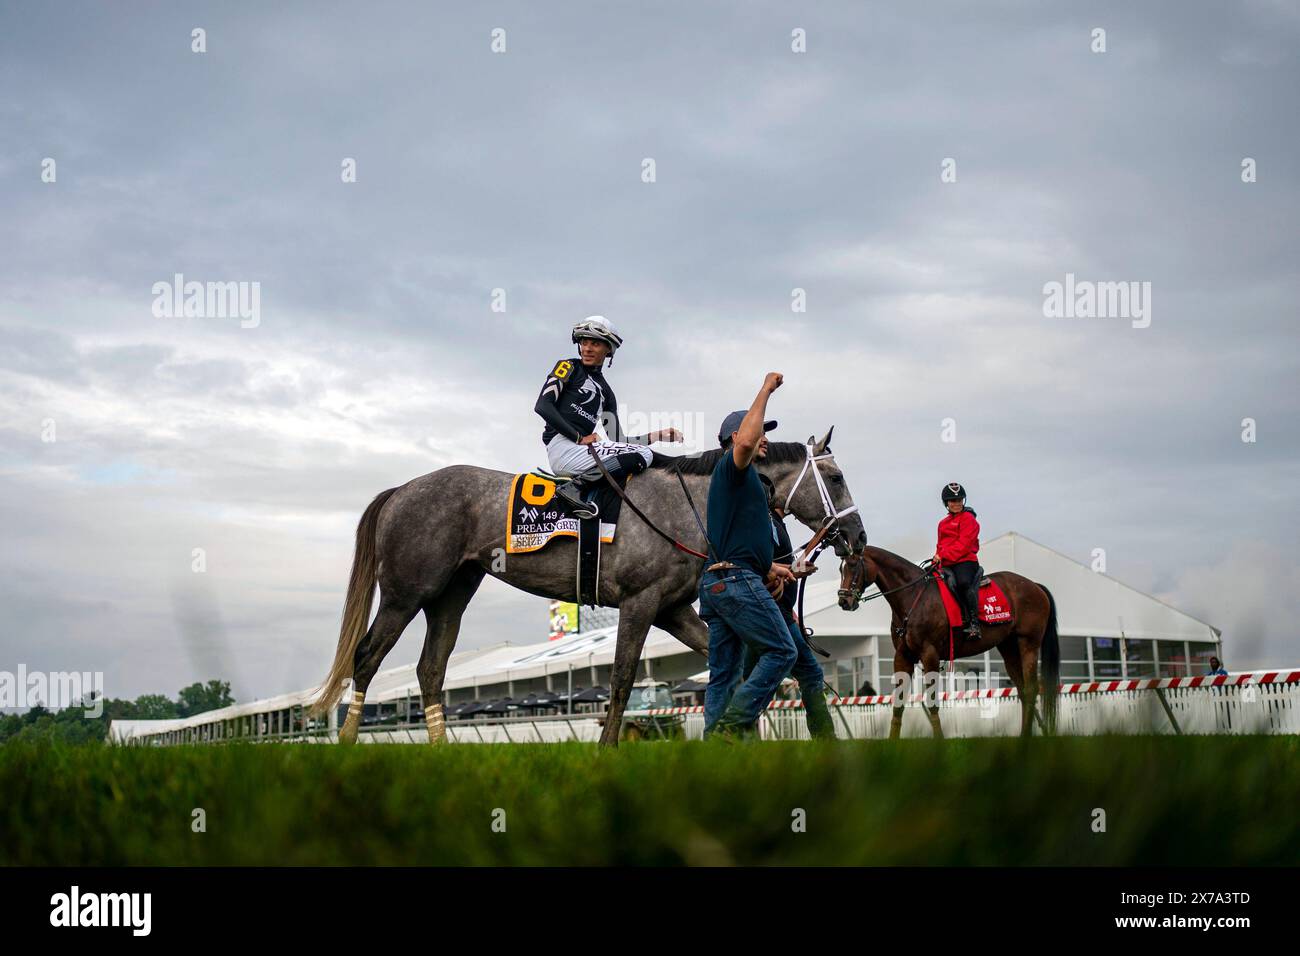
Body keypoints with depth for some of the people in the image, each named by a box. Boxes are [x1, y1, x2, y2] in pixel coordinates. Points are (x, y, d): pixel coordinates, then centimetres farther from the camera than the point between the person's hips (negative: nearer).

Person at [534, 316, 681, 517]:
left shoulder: (606, 393, 26)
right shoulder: (569, 367, 8)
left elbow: (617, 440, 21)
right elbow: (542, 406, -7)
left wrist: (658, 436, 11)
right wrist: (580, 438, -13)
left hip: (582, 450, 7)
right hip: (563, 446, -7)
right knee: (642, 455, -18)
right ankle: (575, 489, -27)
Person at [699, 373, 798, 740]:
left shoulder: (734, 478, 27)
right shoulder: (732, 465, -3)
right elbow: (746, 442, -28)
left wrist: (768, 566, 26)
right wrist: (765, 390, -19)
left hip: (715, 582, 10)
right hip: (737, 580, -10)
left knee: (724, 672, 7)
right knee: (782, 651, -5)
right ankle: (736, 721, -12)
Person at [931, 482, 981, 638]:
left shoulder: (968, 518, 1)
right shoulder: (943, 523, 26)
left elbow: (964, 544, -11)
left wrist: (944, 556, -17)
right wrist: (936, 559, 10)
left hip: (965, 562, -8)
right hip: (946, 565, 9)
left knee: (963, 583, -35)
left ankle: (974, 623, -36)